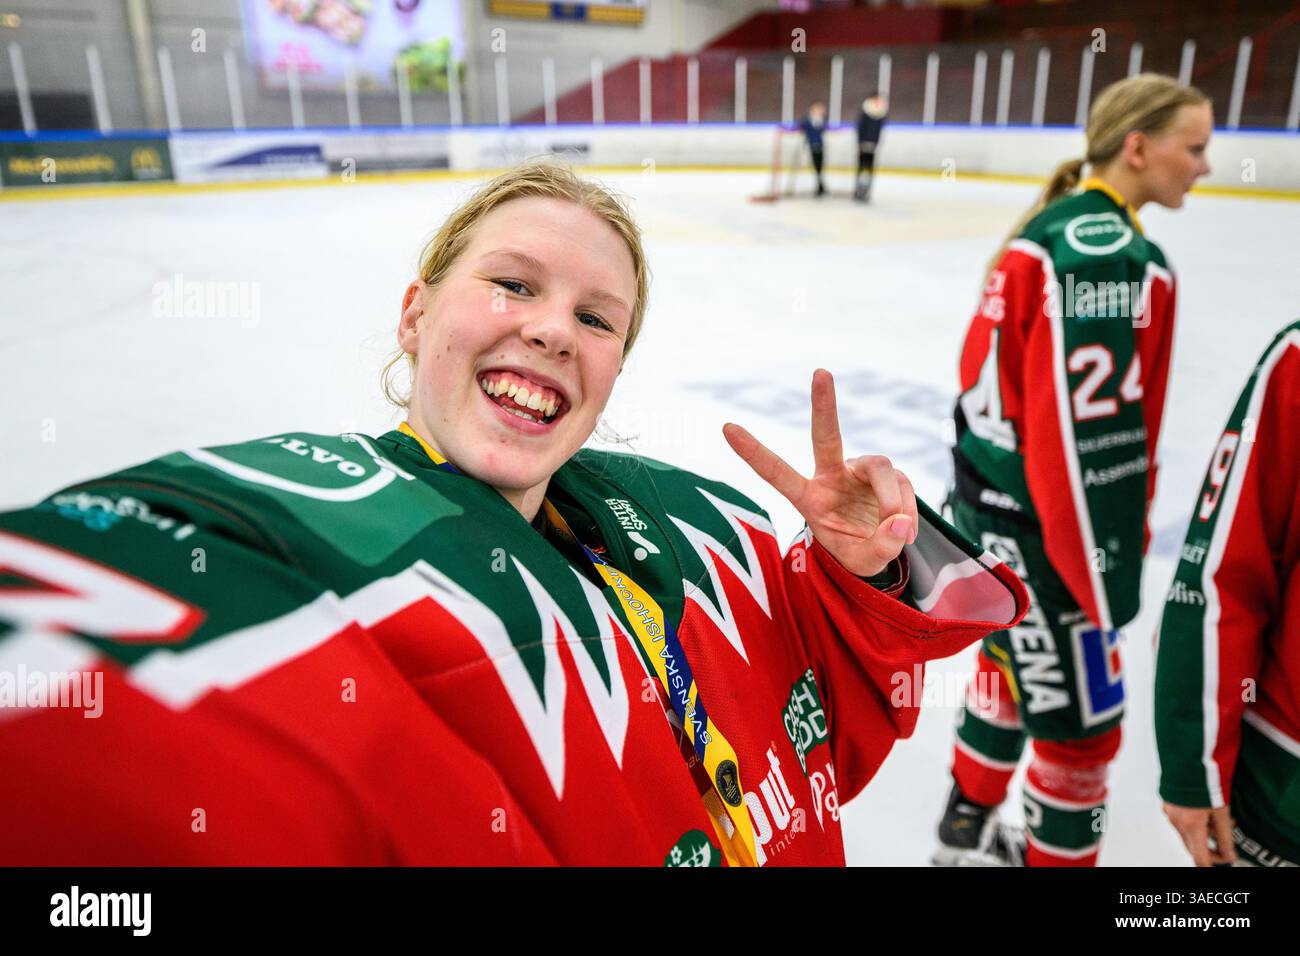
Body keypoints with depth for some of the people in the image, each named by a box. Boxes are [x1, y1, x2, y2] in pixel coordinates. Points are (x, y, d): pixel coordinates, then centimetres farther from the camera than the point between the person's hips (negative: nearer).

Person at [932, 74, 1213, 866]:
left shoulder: (1050, 230, 9)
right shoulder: (1114, 254, -21)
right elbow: (1090, 442, -25)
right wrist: (1106, 584, -17)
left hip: (993, 503, 10)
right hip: (1039, 527, -10)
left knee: (1014, 663, 26)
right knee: (1079, 723, 7)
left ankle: (970, 828, 44)